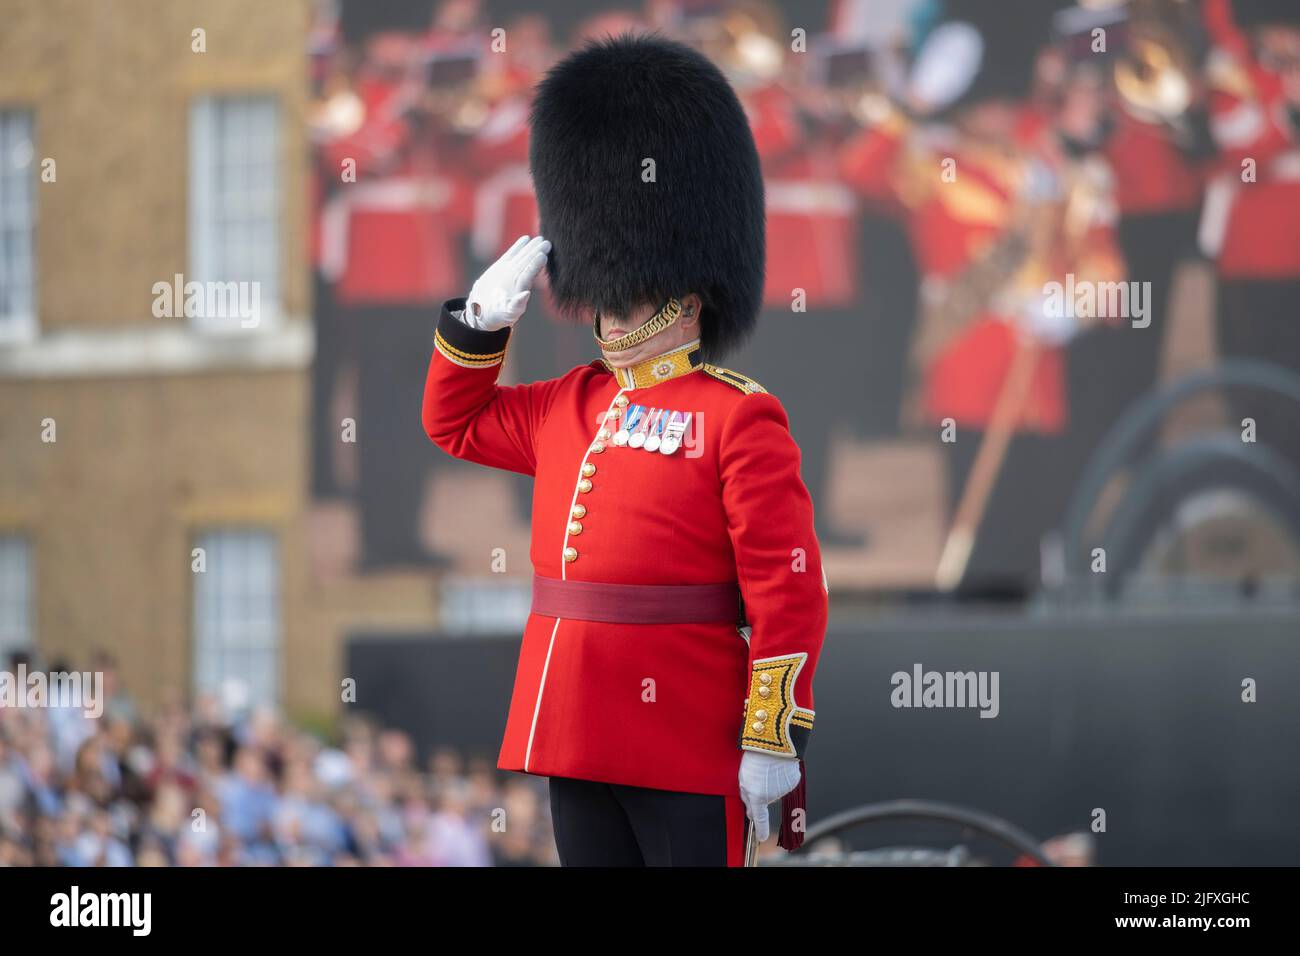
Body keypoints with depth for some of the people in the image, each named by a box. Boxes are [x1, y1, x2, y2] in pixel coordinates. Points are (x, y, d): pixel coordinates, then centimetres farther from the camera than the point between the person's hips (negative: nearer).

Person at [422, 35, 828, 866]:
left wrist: (773, 741, -18)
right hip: (575, 738, 8)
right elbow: (456, 421, 34)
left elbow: (791, 597, -13)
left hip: (687, 754, -7)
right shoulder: (570, 408, 15)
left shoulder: (739, 417, -7)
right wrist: (486, 315, 18)